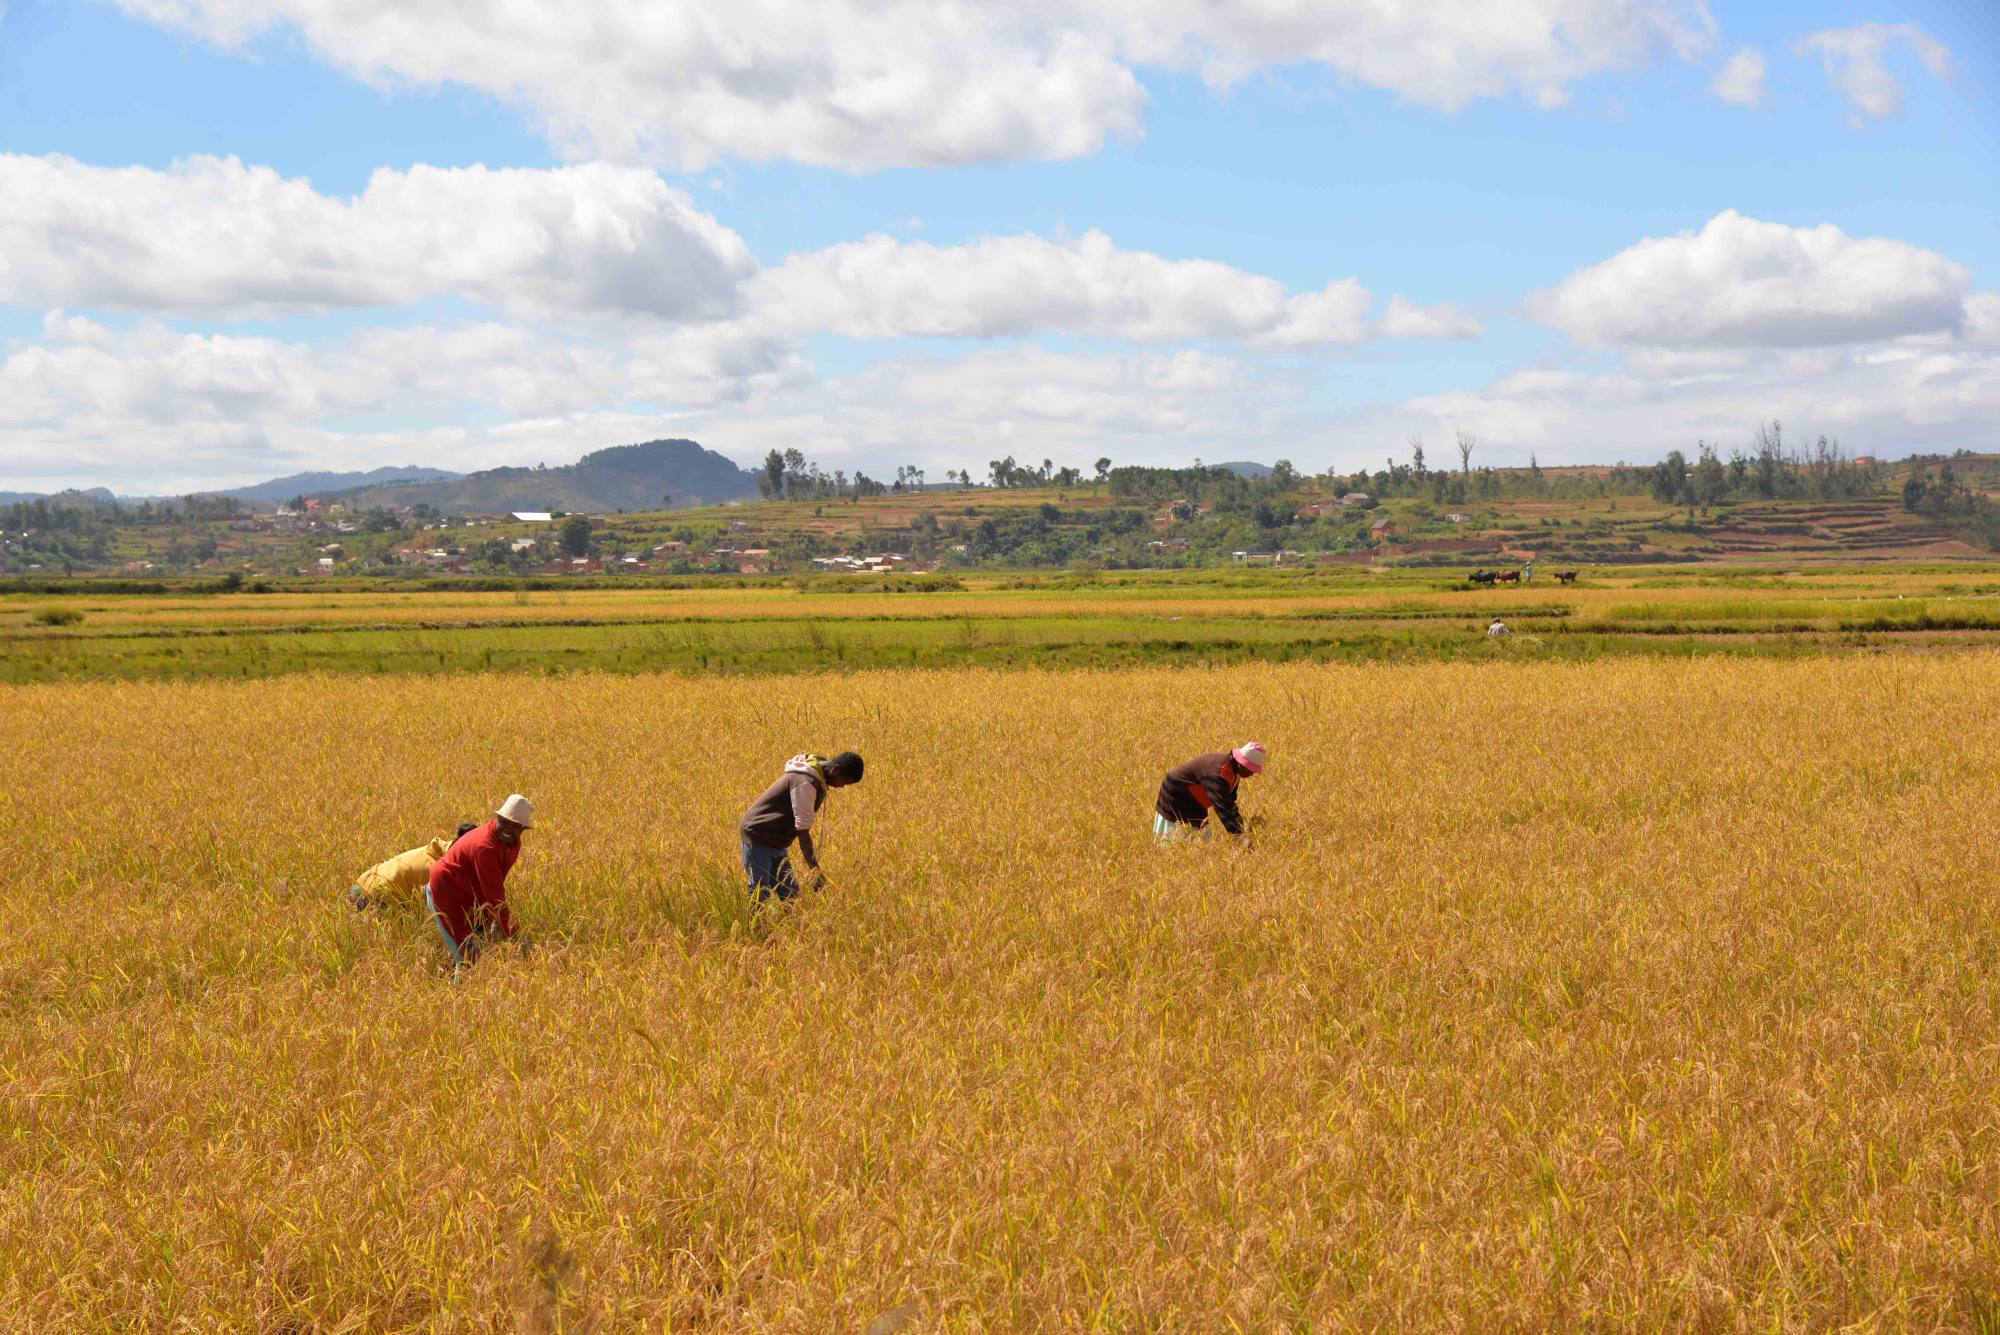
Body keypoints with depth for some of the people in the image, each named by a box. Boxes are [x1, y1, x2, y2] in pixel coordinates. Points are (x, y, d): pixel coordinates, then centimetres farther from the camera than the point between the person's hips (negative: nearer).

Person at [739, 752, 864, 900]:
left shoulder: (818, 779, 5)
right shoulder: (806, 782, -25)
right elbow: (802, 829, -28)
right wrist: (816, 871, -29)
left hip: (776, 842, 10)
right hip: (757, 837, -10)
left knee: (790, 895, 7)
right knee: (759, 895, -12)